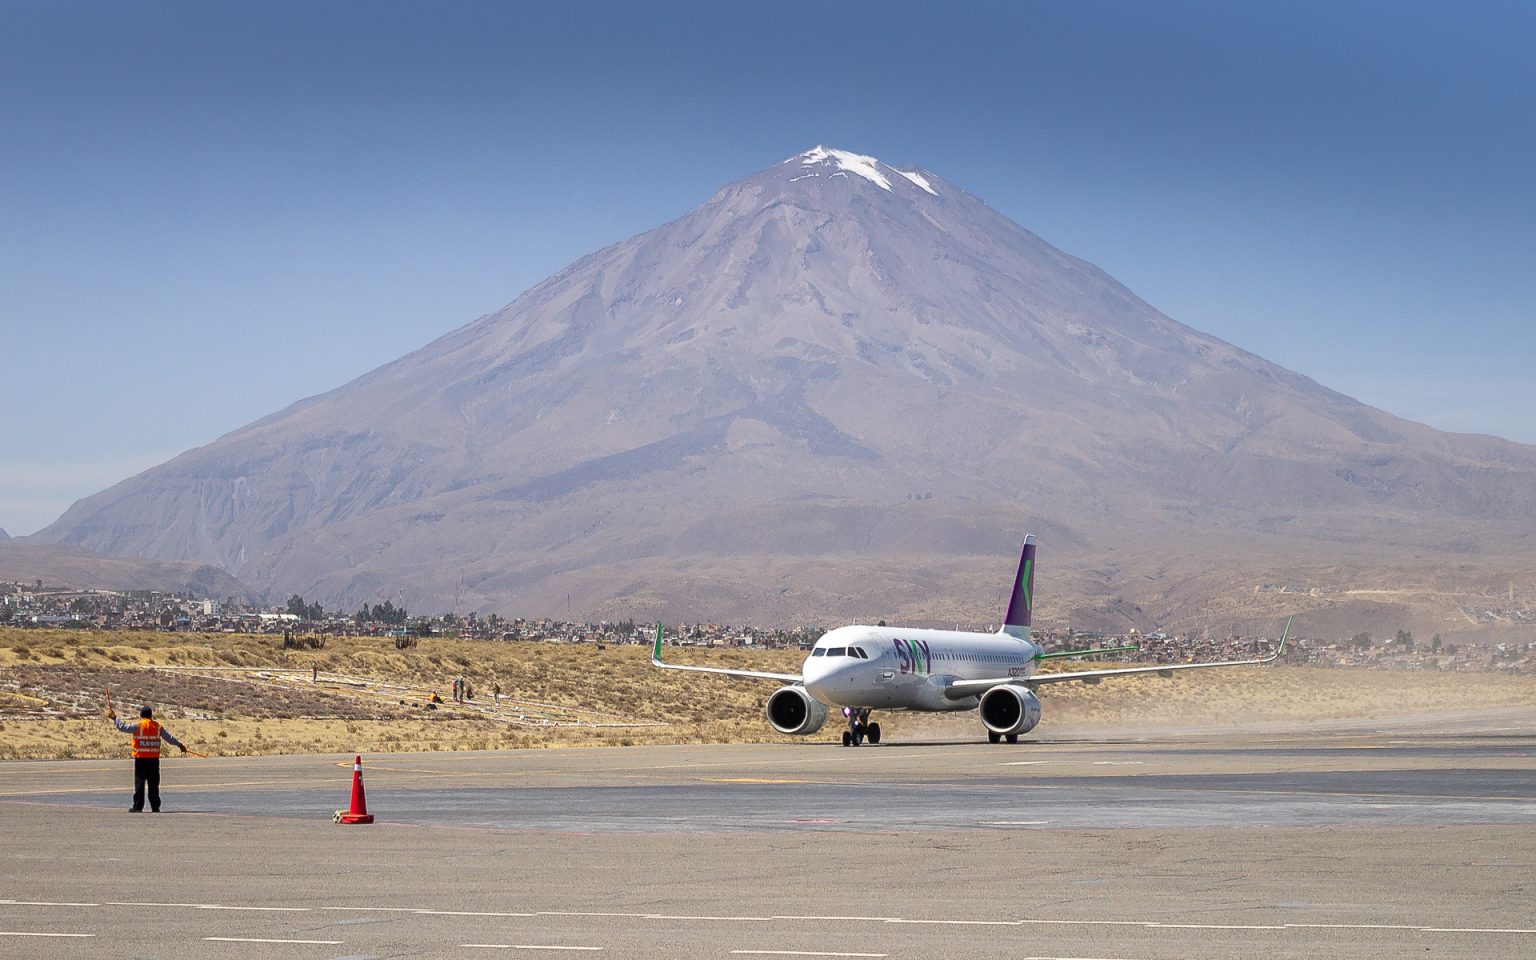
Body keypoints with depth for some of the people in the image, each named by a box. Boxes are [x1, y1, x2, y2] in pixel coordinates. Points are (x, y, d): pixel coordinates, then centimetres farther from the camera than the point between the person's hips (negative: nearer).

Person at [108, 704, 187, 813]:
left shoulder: (137, 726, -5)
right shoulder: (158, 727, 6)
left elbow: (123, 727, -7)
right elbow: (169, 737, 13)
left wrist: (114, 718, 6)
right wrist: (180, 745, 25)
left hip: (141, 759, -3)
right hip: (154, 759, 3)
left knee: (139, 783, 0)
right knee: (154, 784, 7)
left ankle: (138, 807, -3)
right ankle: (155, 807, 7)